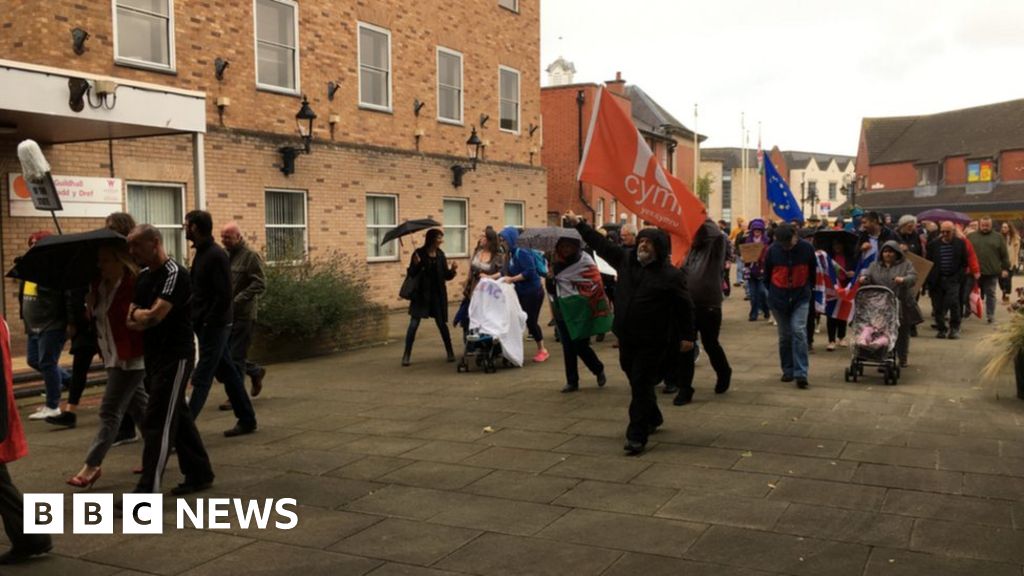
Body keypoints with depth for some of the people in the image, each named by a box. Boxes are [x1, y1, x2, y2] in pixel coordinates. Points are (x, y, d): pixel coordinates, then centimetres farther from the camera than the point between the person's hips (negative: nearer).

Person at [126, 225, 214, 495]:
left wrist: (139, 315, -4)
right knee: (177, 417, 15)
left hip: (175, 357, -9)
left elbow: (155, 315, -24)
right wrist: (145, 316, -14)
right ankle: (200, 473, 26)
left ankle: (148, 488, -6)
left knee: (157, 423, -9)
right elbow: (130, 320, 5)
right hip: (154, 356, 9)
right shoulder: (143, 277, 11)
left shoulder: (175, 274, -15)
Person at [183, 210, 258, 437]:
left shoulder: (216, 256, -16)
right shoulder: (202, 253, 12)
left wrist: (206, 323, -18)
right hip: (208, 325, 9)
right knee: (228, 373, 14)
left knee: (201, 379, -7)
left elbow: (223, 296, -21)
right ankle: (247, 420, 22)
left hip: (214, 326, -9)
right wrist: (196, 320, 8)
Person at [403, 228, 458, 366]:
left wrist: (452, 270, -13)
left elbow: (446, 276, 6)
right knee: (413, 325, -5)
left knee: (442, 324, 7)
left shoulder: (440, 254, 2)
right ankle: (407, 355, 3)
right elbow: (410, 273, -8)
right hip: (421, 294, -3)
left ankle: (450, 352, 21)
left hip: (437, 295, 3)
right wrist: (416, 265, -26)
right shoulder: (419, 253, -9)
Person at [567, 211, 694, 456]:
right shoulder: (626, 258, 4)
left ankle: (636, 436, 1)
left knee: (641, 386, -5)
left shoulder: (671, 275, -10)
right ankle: (653, 418, 42)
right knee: (637, 381, 19)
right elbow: (601, 244, 12)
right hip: (626, 337, 6)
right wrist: (579, 224, 12)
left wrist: (688, 336, -3)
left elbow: (685, 307, -4)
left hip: (652, 341, -6)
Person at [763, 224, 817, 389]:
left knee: (799, 332, -12)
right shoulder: (773, 250, -9)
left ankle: (800, 373, -10)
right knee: (784, 335, 8)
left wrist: (808, 289, 11)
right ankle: (788, 370, 21)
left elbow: (812, 272, 6)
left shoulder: (807, 248, -10)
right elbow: (767, 274, 5)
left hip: (801, 298, -1)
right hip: (778, 299, 1)